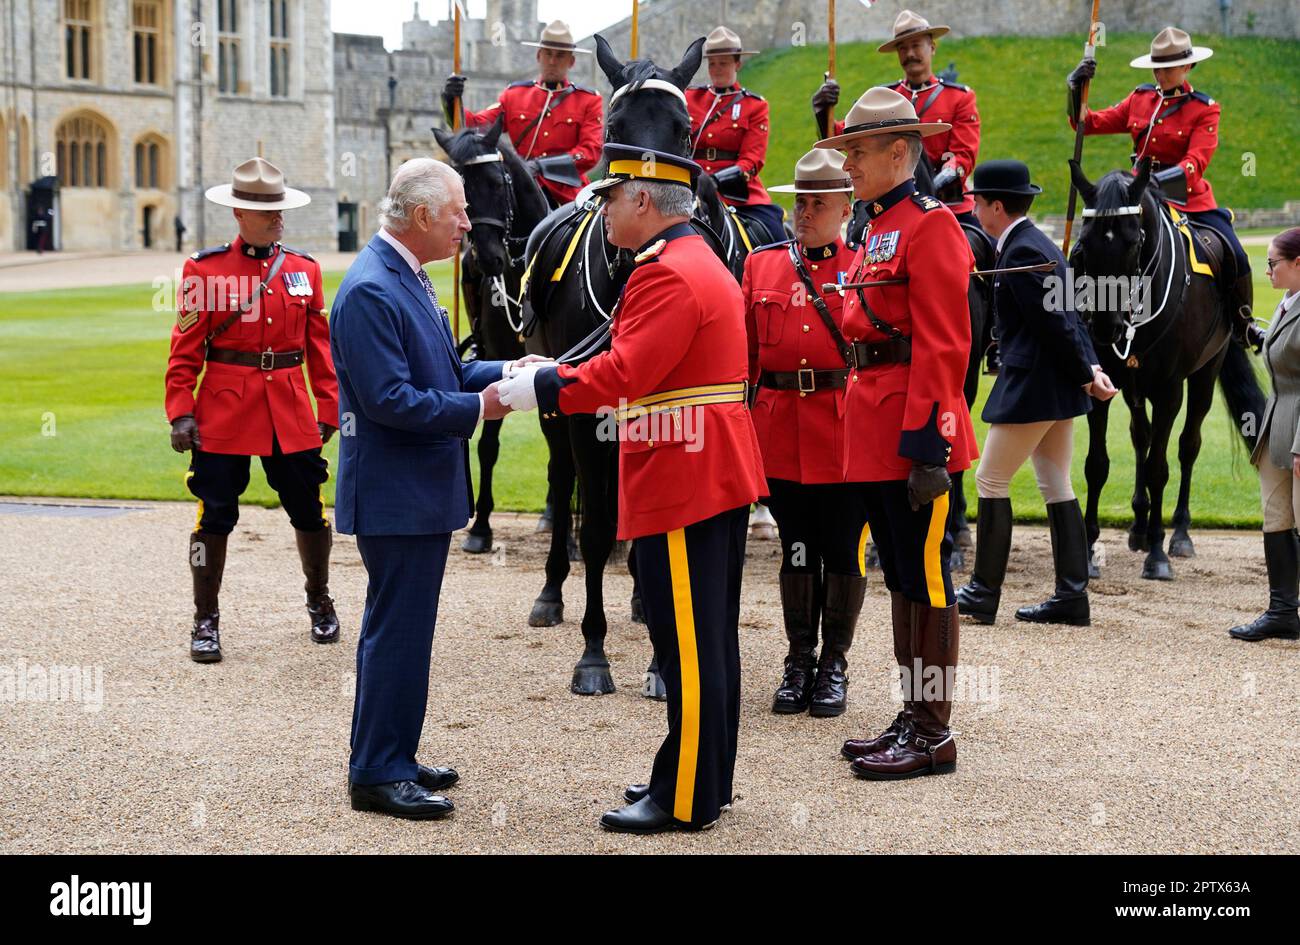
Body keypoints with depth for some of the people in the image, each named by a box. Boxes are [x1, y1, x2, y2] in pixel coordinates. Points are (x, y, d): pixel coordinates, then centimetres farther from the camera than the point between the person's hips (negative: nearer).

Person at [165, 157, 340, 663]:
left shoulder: (305, 270, 7)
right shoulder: (204, 269, -2)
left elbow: (321, 347, 9)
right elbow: (185, 350, -3)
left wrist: (330, 408, 3)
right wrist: (181, 413, -10)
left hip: (291, 412, 3)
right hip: (223, 412, -3)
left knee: (309, 510, 8)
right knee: (214, 514, -1)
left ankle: (319, 602, 30)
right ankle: (205, 621, 12)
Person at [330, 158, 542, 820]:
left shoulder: (408, 277, 13)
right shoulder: (369, 291, -20)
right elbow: (389, 399, -24)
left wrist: (502, 372, 4)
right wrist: (476, 408, -18)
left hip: (425, 491, 10)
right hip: (394, 494, -10)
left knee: (405, 629, 16)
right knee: (396, 631, -4)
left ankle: (393, 758, 26)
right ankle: (377, 775, 5)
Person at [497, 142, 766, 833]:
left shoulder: (667, 275, -17)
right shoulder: (702, 261, 17)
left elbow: (625, 371, -25)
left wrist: (541, 387, -14)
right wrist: (559, 377, 12)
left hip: (681, 485, -11)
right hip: (719, 478, 11)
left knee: (688, 645, -4)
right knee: (709, 639, 16)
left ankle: (685, 801, 3)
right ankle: (706, 777, 25)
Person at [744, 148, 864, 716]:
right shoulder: (760, 265, 9)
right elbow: (742, 350, 10)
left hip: (846, 433, -2)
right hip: (780, 430, 2)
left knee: (843, 550, 5)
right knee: (796, 550, 10)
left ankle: (834, 664, 19)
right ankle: (799, 660, 22)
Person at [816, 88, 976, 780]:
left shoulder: (930, 225, -11)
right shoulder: (876, 232, 17)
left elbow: (942, 346, -18)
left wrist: (925, 444, -22)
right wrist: (863, 423, 17)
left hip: (912, 434, -9)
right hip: (873, 434, 9)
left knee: (925, 575, -3)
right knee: (900, 575, 14)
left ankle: (935, 734, 4)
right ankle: (912, 718, 22)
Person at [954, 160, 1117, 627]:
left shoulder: (1021, 253, -17)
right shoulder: (1038, 244, 15)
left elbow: (1056, 323, -19)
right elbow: (1066, 319, 14)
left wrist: (1084, 375, -11)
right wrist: (1090, 367, 6)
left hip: (1030, 387, -10)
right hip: (1057, 391, 10)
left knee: (991, 481, -1)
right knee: (1056, 487, 11)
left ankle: (983, 594, 4)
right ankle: (1072, 597, 12)